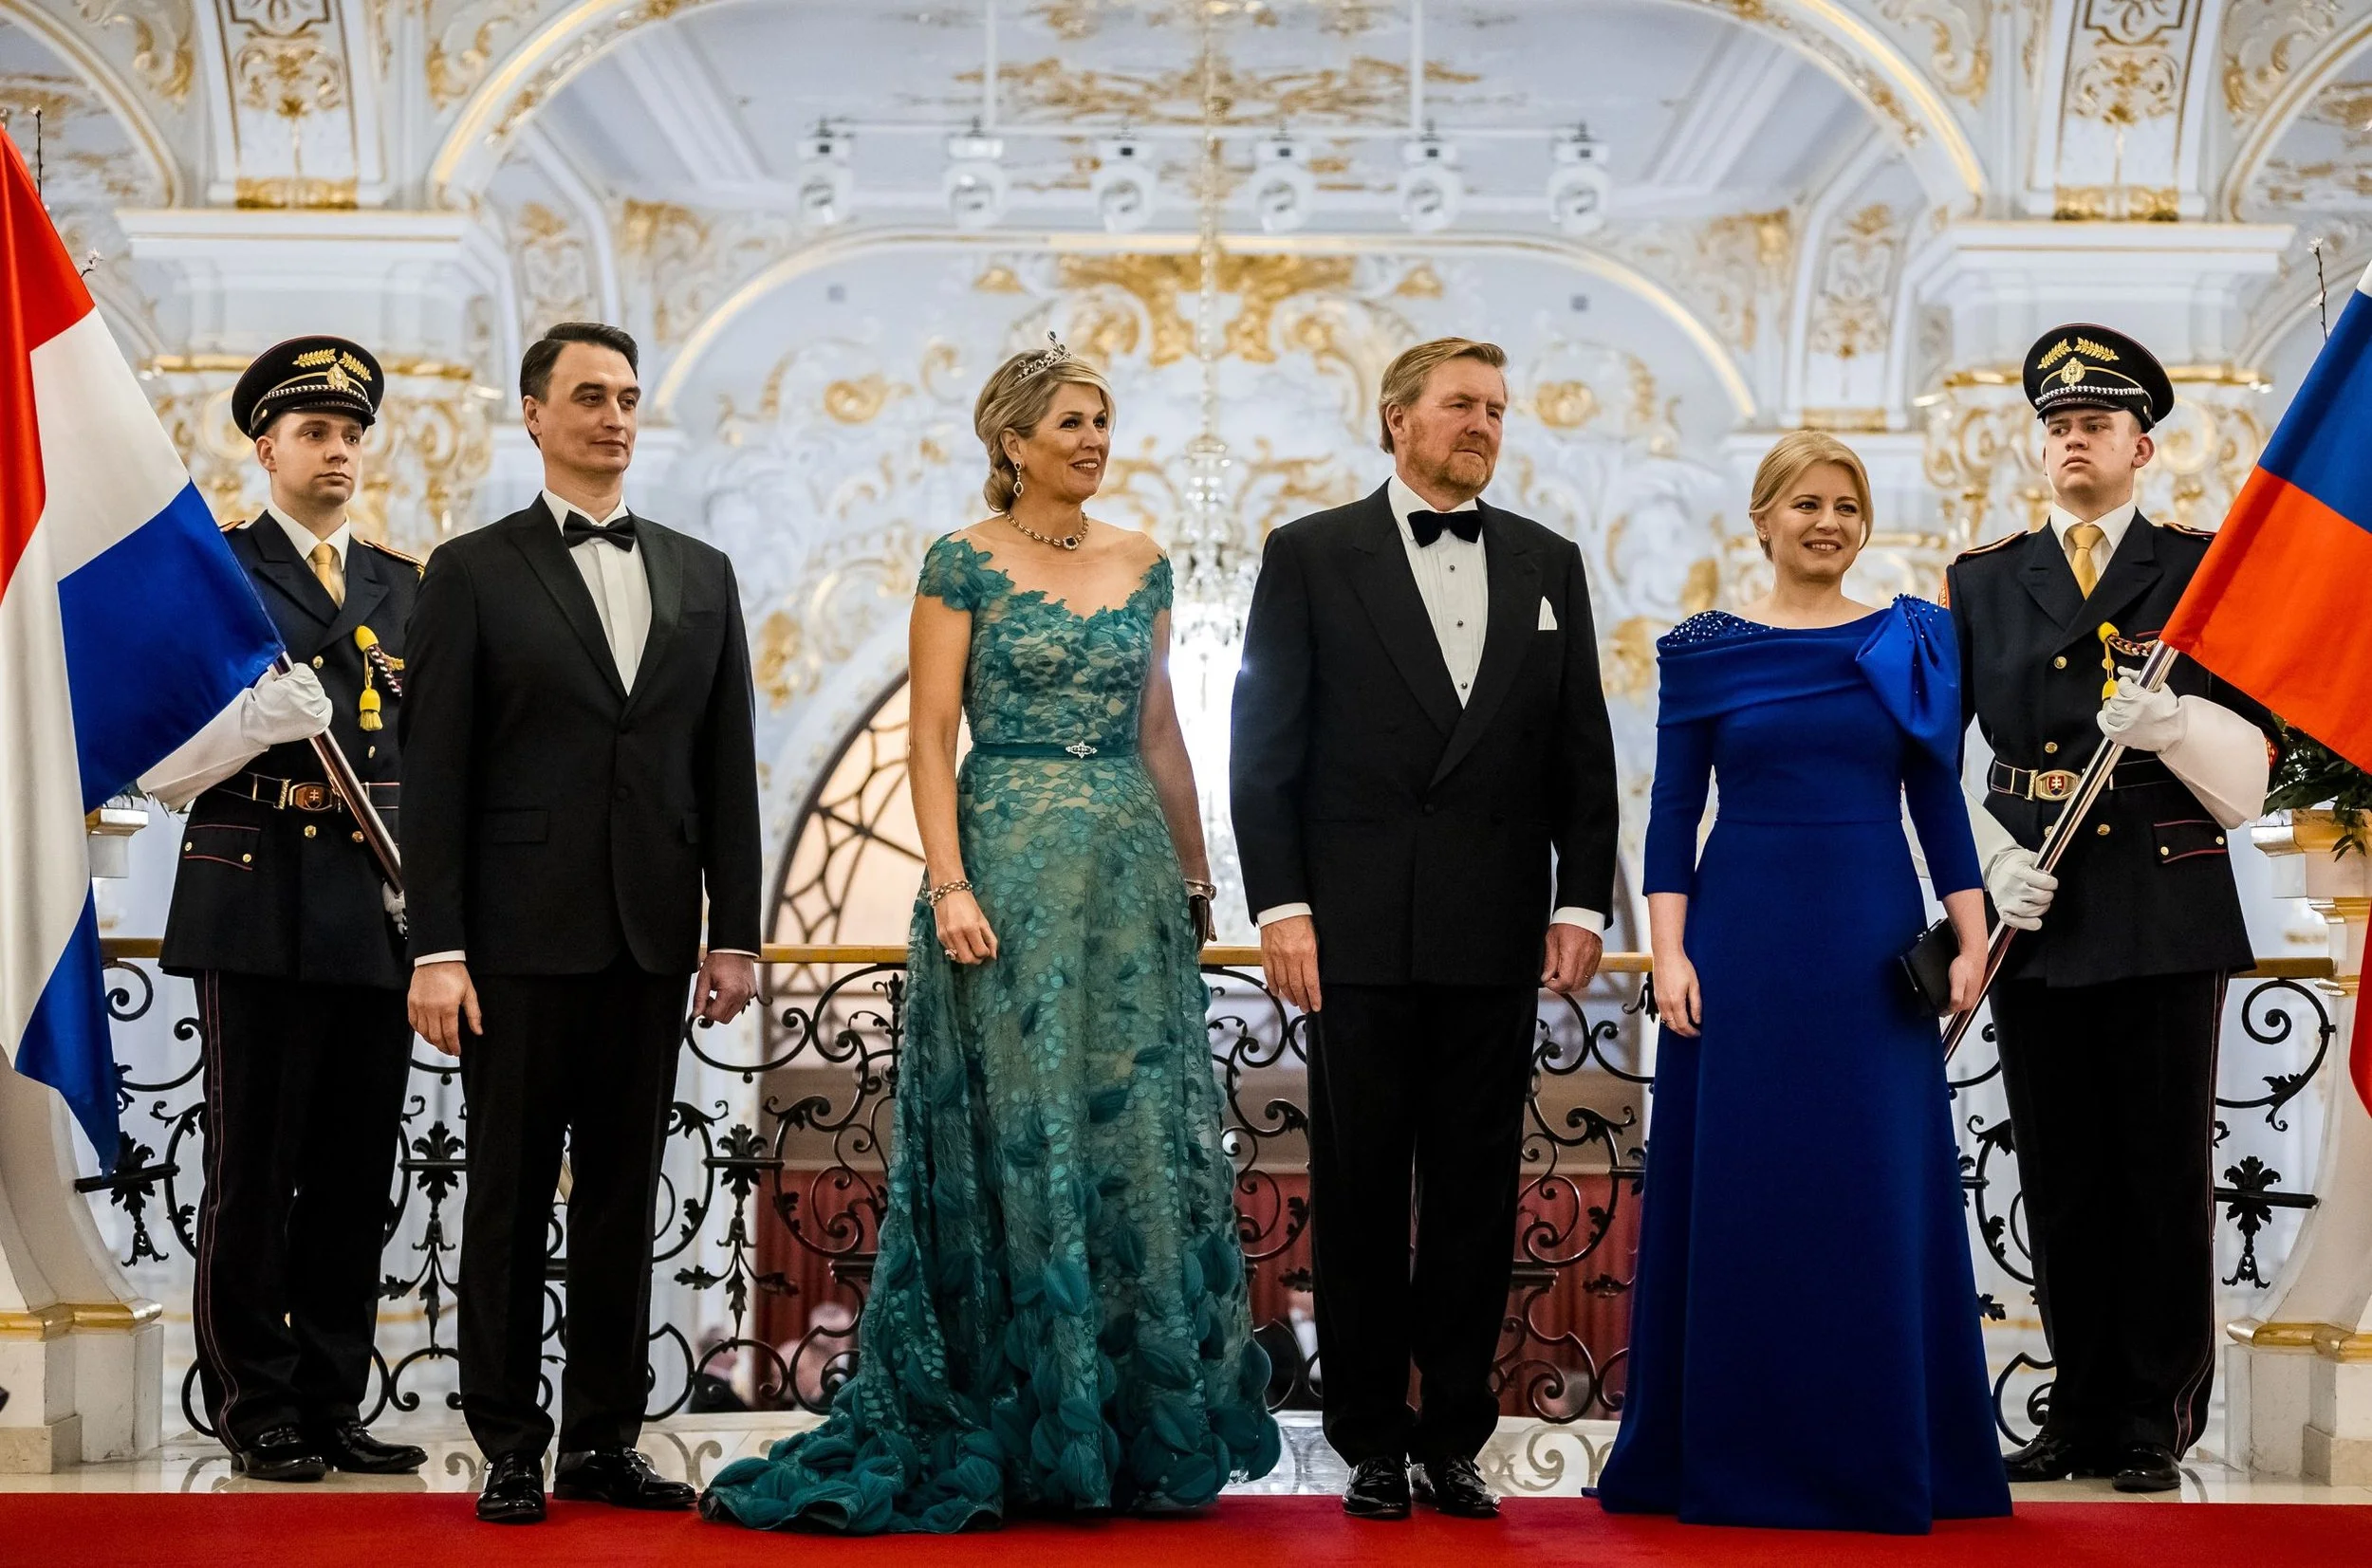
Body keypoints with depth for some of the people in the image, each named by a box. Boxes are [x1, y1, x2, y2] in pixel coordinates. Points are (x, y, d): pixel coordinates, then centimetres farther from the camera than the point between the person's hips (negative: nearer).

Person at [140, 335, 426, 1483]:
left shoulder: (404, 586, 18)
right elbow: (159, 763, -3)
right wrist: (256, 720, -21)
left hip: (377, 915, 5)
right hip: (259, 907, -4)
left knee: (357, 1174, 7)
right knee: (253, 1171, -1)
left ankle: (333, 1407, 16)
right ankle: (255, 1412, 8)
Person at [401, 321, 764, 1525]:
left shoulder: (701, 575, 13)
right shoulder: (473, 573, 2)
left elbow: (727, 768, 11)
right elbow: (435, 774, -3)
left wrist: (735, 931, 6)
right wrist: (437, 948, -10)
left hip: (651, 937, 3)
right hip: (521, 937, -3)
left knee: (623, 1195, 8)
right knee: (509, 1195, 3)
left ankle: (602, 1440, 17)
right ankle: (509, 1447, 12)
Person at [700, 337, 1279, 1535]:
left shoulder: (1141, 566, 12)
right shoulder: (964, 562, -2)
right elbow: (931, 735, -6)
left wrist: (1195, 873, 16)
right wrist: (949, 883, -16)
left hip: (1129, 870, 5)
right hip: (1007, 862, -4)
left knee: (1140, 1140, 5)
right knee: (1014, 1141, -1)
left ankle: (1140, 1421, 14)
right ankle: (1014, 1425, 9)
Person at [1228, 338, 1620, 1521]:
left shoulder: (1547, 564, 11)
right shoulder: (1310, 556, 3)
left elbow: (1583, 750, 10)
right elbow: (1266, 748, -1)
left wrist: (1582, 900, 2)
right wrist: (1280, 905, -8)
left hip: (1495, 938, 2)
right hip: (1359, 935, -2)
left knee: (1476, 1201, 6)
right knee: (1359, 1195, 4)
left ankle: (1454, 1436, 16)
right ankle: (1371, 1442, 14)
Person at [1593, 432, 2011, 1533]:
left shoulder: (1912, 644, 7)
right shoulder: (1703, 650, 3)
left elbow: (1939, 802, 7)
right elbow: (1673, 811, 1)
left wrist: (1971, 940, 0)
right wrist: (1670, 952, -7)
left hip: (1874, 944, 1)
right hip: (1742, 936, -1)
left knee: (1880, 1195, 4)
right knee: (1735, 1193, 3)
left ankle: (1879, 1450, 16)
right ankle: (1732, 1454, 13)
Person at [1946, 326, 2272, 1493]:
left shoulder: (2202, 573, 6)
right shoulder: (1981, 584, 12)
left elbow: (2249, 772, 0)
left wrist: (2170, 721, -20)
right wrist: (1991, 859, -2)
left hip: (2166, 919, -2)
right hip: (2037, 918, 2)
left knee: (2166, 1173, 1)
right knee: (2061, 1178, 6)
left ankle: (2159, 1421, 12)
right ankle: (2082, 1412, 17)